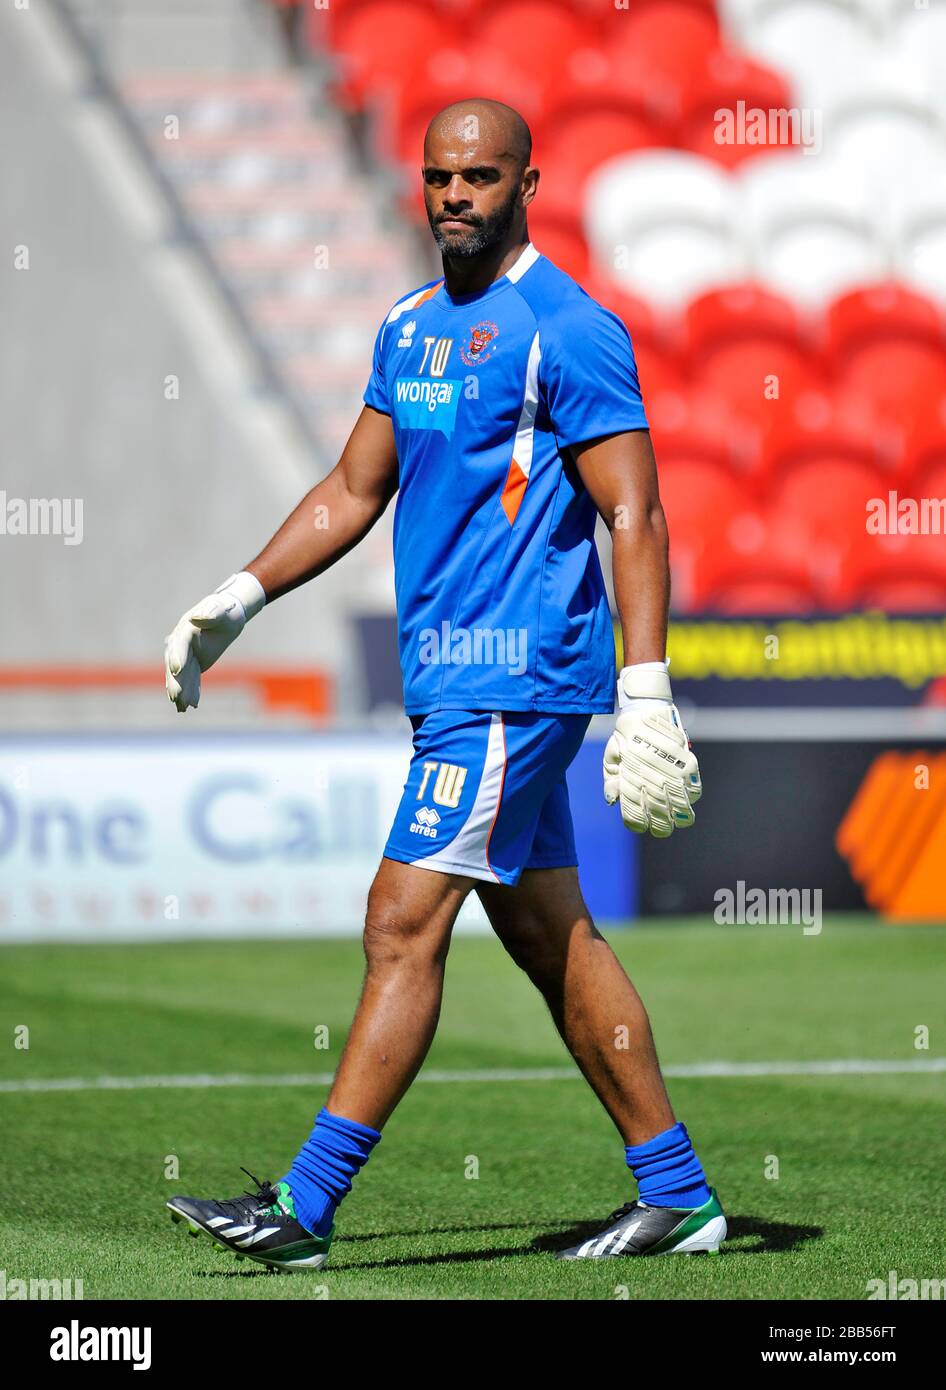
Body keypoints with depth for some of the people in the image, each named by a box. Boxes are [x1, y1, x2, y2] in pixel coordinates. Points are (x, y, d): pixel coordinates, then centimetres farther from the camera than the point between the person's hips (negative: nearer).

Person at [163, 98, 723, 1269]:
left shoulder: (567, 332, -11)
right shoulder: (408, 330, 14)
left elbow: (634, 517, -14)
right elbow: (353, 492, 22)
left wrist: (646, 695, -20)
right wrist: (237, 600, 12)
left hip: (516, 676, -9)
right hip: (455, 675, 9)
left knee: (404, 922, -11)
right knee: (550, 937, 11)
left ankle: (306, 1204, -10)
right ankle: (676, 1193, 18)